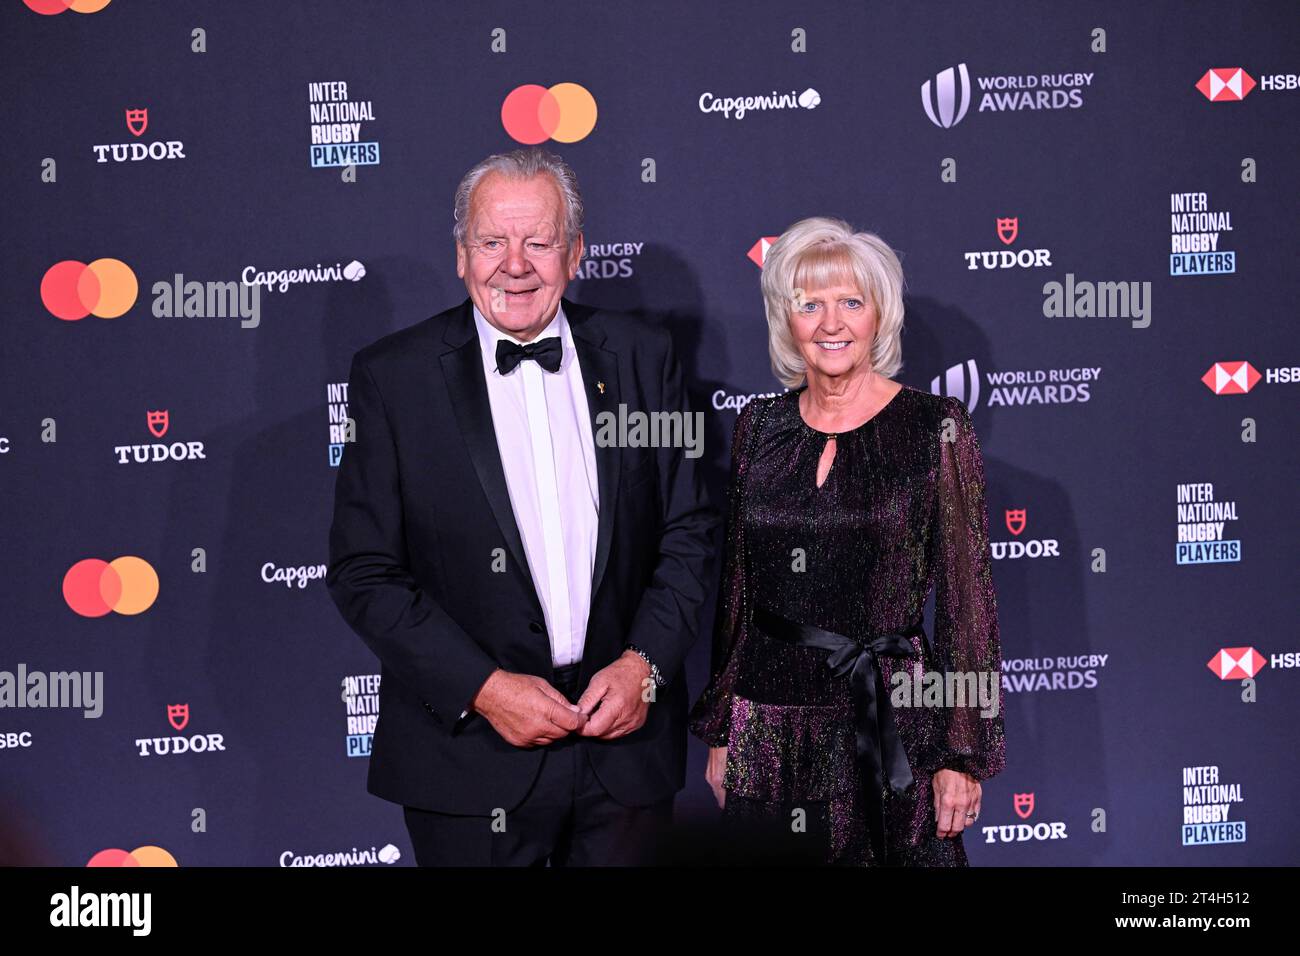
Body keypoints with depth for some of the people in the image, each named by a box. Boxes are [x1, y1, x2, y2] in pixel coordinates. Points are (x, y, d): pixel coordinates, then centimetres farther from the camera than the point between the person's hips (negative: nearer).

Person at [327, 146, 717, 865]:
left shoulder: (641, 357, 3)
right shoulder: (392, 376, -4)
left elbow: (688, 529, 6)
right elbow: (363, 571, -6)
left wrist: (645, 663, -7)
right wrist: (481, 689, -14)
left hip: (625, 734, 2)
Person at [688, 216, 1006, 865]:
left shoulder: (935, 425, -5)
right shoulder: (760, 427, 5)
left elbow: (966, 594, -5)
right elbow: (735, 590, 10)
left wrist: (962, 753, -8)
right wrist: (718, 733, 9)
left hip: (890, 724, -3)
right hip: (768, 732, 3)